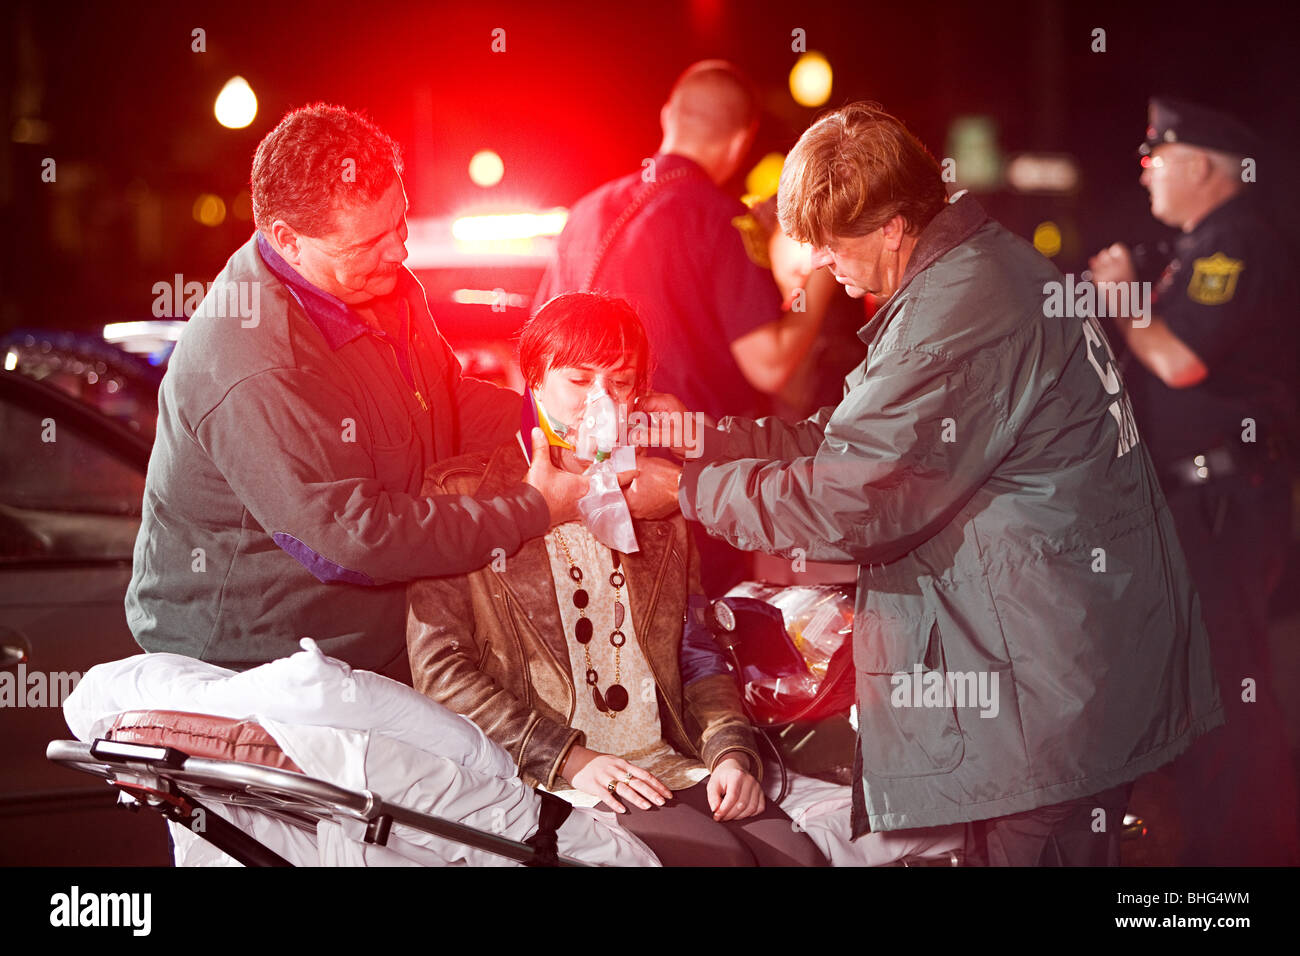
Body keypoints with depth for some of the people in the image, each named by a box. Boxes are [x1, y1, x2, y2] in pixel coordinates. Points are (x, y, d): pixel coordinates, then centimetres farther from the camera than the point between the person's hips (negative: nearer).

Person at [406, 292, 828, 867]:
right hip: (551, 784, -5)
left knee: (796, 853, -25)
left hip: (672, 768, 5)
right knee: (718, 856, -29)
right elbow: (439, 669, -3)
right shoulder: (464, 496, 4)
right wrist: (567, 758, -11)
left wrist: (731, 750, 1)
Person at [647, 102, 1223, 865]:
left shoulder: (962, 311, -21)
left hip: (1048, 684, -10)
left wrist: (688, 488, -8)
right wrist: (703, 437, 13)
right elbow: (859, 441, 17)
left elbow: (846, 502, -20)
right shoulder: (983, 271, 13)